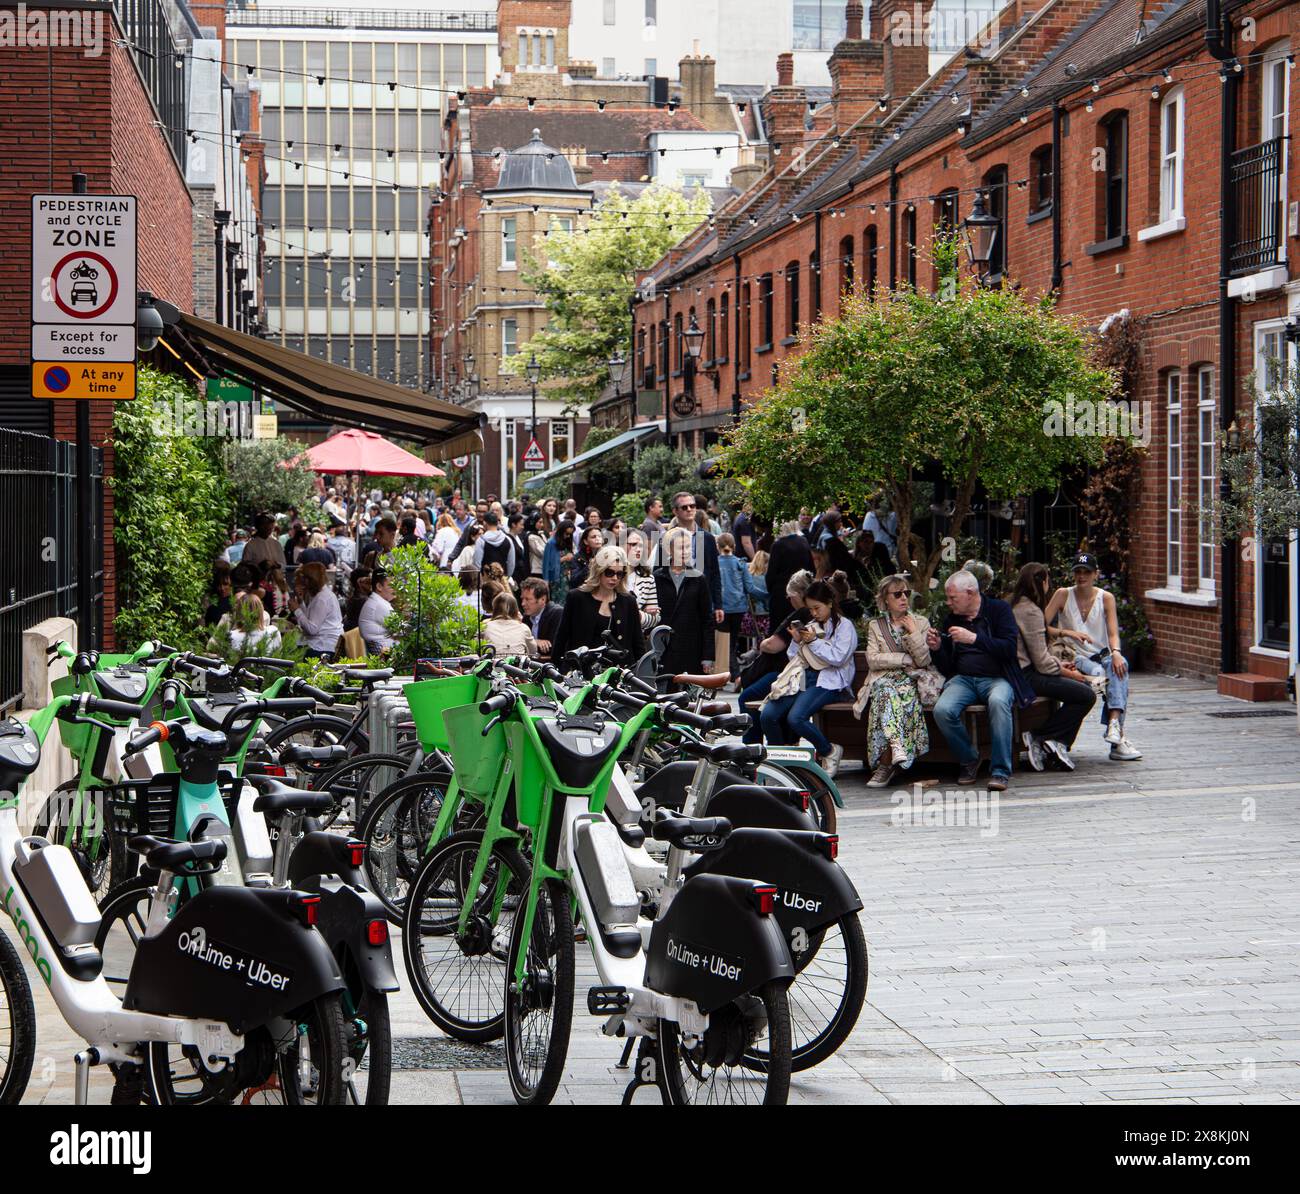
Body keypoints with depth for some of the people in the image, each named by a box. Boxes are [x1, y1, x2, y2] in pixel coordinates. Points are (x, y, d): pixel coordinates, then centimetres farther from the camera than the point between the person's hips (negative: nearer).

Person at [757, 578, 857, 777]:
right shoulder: (810, 627, 22)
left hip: (828, 682, -6)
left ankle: (830, 752, -8)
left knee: (796, 718, -31)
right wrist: (796, 641, 3)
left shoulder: (844, 626, 4)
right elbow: (792, 658, 22)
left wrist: (814, 641, -10)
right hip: (803, 678, 6)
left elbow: (838, 658, -9)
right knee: (767, 715, -18)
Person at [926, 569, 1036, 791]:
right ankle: (968, 760, -4)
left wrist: (974, 638, -19)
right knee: (942, 710, -28)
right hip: (963, 679, 3)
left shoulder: (999, 609, 3)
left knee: (998, 702, -39)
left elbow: (1010, 648, -12)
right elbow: (946, 668, 18)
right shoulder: (952, 618, 14)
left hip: (997, 678, -3)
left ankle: (1000, 771, -30)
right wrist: (936, 648, -3)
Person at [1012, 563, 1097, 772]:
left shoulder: (1017, 606, 16)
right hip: (1026, 677, -11)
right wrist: (1068, 674, -3)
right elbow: (1042, 662, -17)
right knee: (1086, 696, -14)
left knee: (1085, 685, 12)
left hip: (1023, 671, 11)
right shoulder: (1031, 611, -15)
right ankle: (1042, 738, -8)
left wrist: (1059, 664, 11)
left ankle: (1057, 744, 4)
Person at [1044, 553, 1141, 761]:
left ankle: (1114, 726, -48)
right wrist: (1068, 632, -22)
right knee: (1100, 673, -34)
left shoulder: (1106, 598, 4)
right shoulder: (1063, 595, 1)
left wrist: (1115, 652, -28)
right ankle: (1119, 737, -36)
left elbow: (1113, 634, -7)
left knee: (1120, 665, -33)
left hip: (1103, 655, 2)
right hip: (1076, 658, -2)